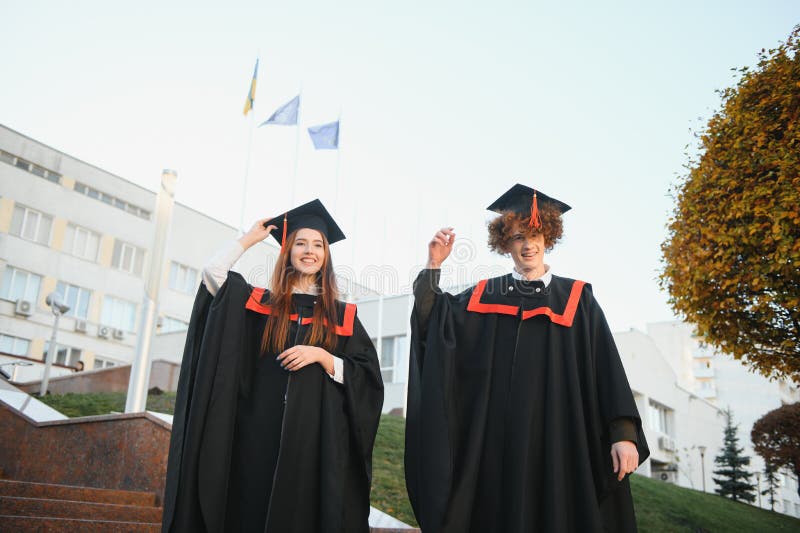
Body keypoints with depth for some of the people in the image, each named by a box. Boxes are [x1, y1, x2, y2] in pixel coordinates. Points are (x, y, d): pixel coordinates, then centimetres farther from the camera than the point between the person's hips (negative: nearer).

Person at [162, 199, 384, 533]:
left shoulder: (342, 316, 8)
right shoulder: (260, 303, 10)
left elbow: (366, 377, 3)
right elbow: (213, 272, -2)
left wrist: (321, 356, -12)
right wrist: (250, 238, 10)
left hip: (316, 439, 0)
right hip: (260, 436, 1)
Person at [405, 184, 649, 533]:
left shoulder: (576, 298, 8)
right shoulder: (484, 296, 13)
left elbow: (607, 367, 1)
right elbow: (431, 322, 3)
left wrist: (624, 433, -9)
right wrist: (434, 266, -7)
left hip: (558, 442, -1)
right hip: (497, 444, 1)